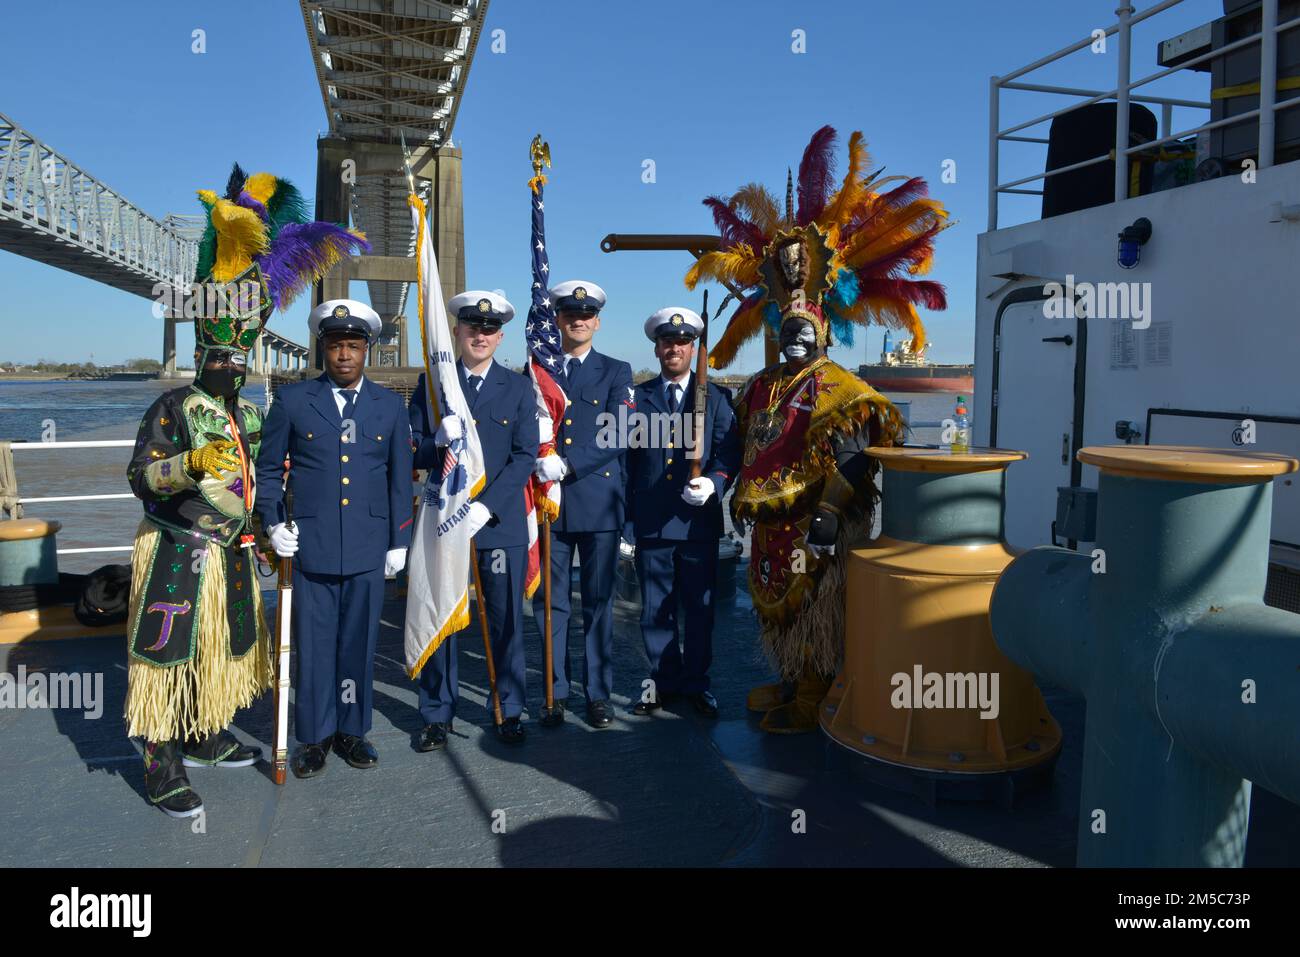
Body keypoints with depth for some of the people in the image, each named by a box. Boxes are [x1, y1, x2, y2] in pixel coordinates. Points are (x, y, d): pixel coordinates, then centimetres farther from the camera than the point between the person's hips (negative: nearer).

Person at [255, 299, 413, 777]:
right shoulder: (292, 401, 2)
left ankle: (351, 729, 25)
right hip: (310, 543, -1)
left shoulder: (390, 406, 6)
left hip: (369, 545, 1)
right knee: (313, 644, 6)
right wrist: (273, 523, -1)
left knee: (359, 643, 9)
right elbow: (268, 468, 10)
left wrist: (399, 540, 8)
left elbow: (400, 478, 9)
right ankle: (314, 735, 21)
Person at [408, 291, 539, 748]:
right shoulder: (431, 383, 7)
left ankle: (509, 710, 22)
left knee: (506, 620, 6)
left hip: (501, 522, 0)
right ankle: (437, 714, 20)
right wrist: (438, 441, -20)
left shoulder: (518, 387, 6)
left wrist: (486, 506, -14)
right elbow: (412, 451, 4)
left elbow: (525, 456, -3)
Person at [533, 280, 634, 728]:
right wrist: (539, 467, -9)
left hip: (599, 502, -1)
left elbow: (618, 436, -7)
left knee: (599, 602, 6)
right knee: (552, 602, 7)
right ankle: (555, 692, 18)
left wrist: (567, 464, -16)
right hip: (548, 502, 1)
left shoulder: (616, 372, 6)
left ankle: (599, 694, 16)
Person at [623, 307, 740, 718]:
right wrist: (627, 518, 3)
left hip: (699, 520, 0)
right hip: (651, 522, 1)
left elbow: (730, 454, 2)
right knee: (656, 609, 9)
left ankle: (695, 682, 23)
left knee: (699, 607, 8)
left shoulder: (716, 398, 6)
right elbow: (627, 460, 6)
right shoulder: (638, 396, 7)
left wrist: (714, 484, -18)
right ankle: (663, 681, 23)